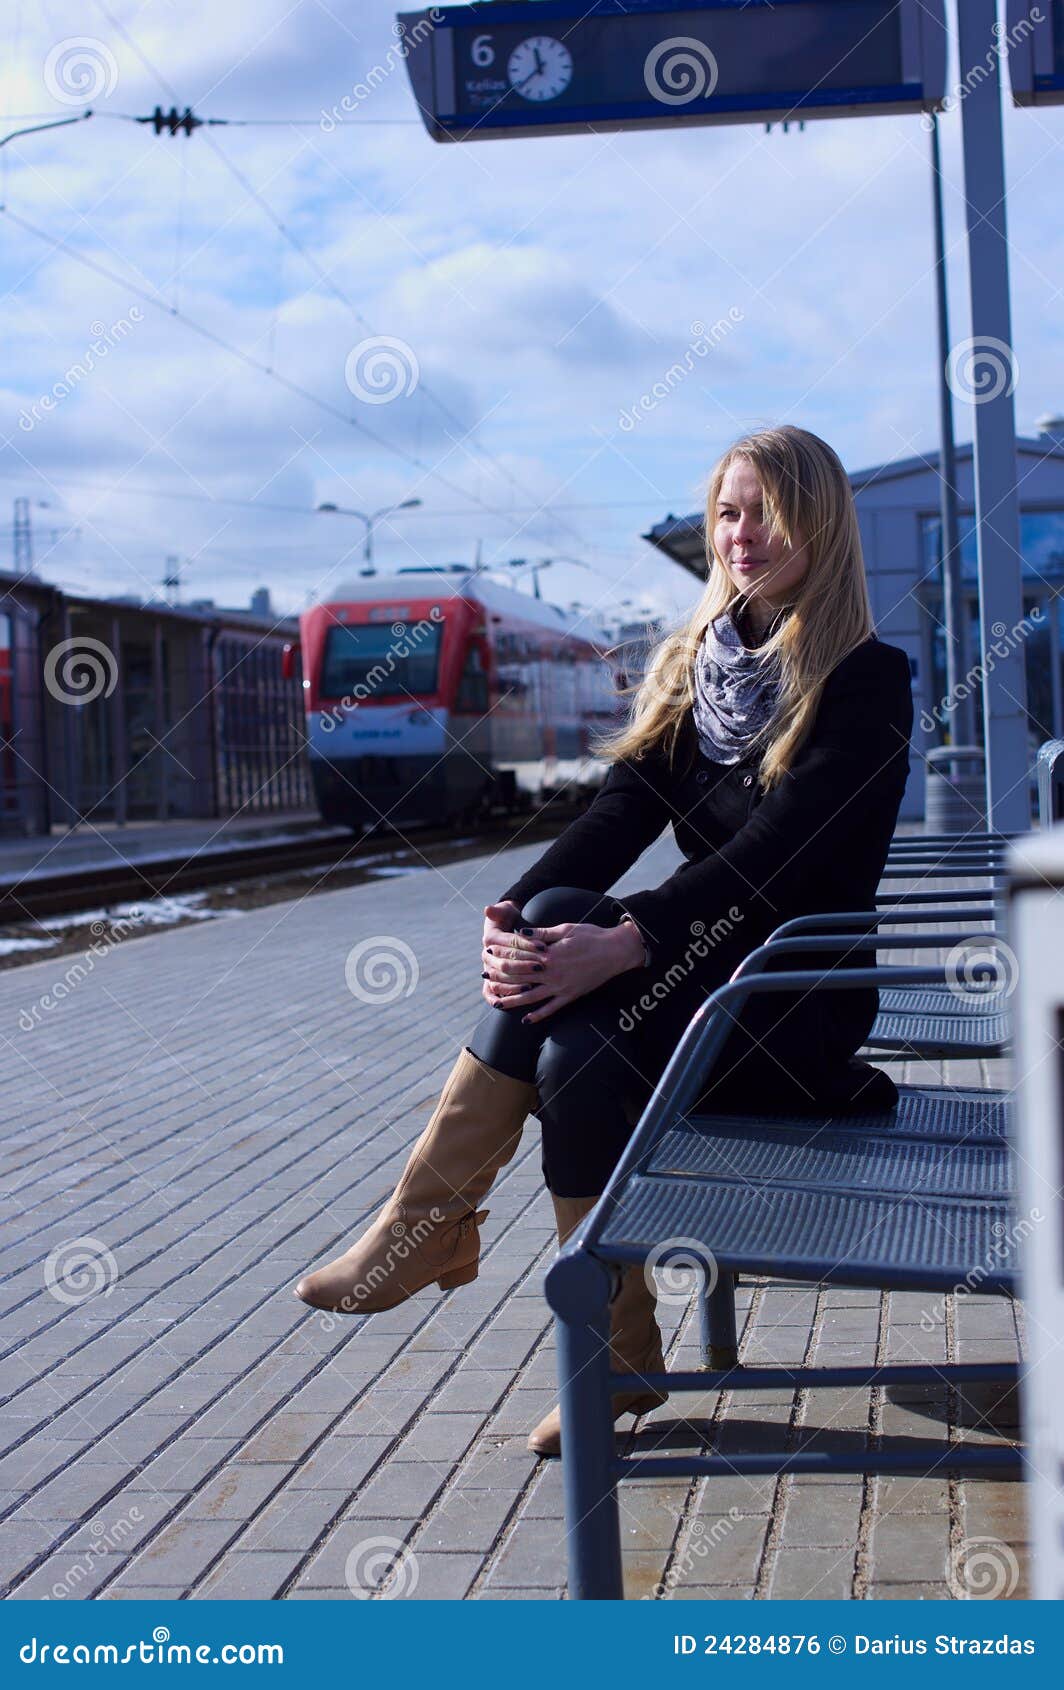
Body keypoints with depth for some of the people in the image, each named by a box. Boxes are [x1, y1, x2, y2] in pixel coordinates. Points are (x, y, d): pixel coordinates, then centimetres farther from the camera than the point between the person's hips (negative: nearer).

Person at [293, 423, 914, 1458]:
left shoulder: (867, 681, -6)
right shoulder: (691, 665, 13)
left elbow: (779, 851, -20)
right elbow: (622, 810, 0)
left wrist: (619, 944, -32)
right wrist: (515, 914, -19)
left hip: (801, 997, -5)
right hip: (697, 973, 5)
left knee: (566, 924, -29)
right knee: (575, 1049, -29)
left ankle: (432, 1219, -17)